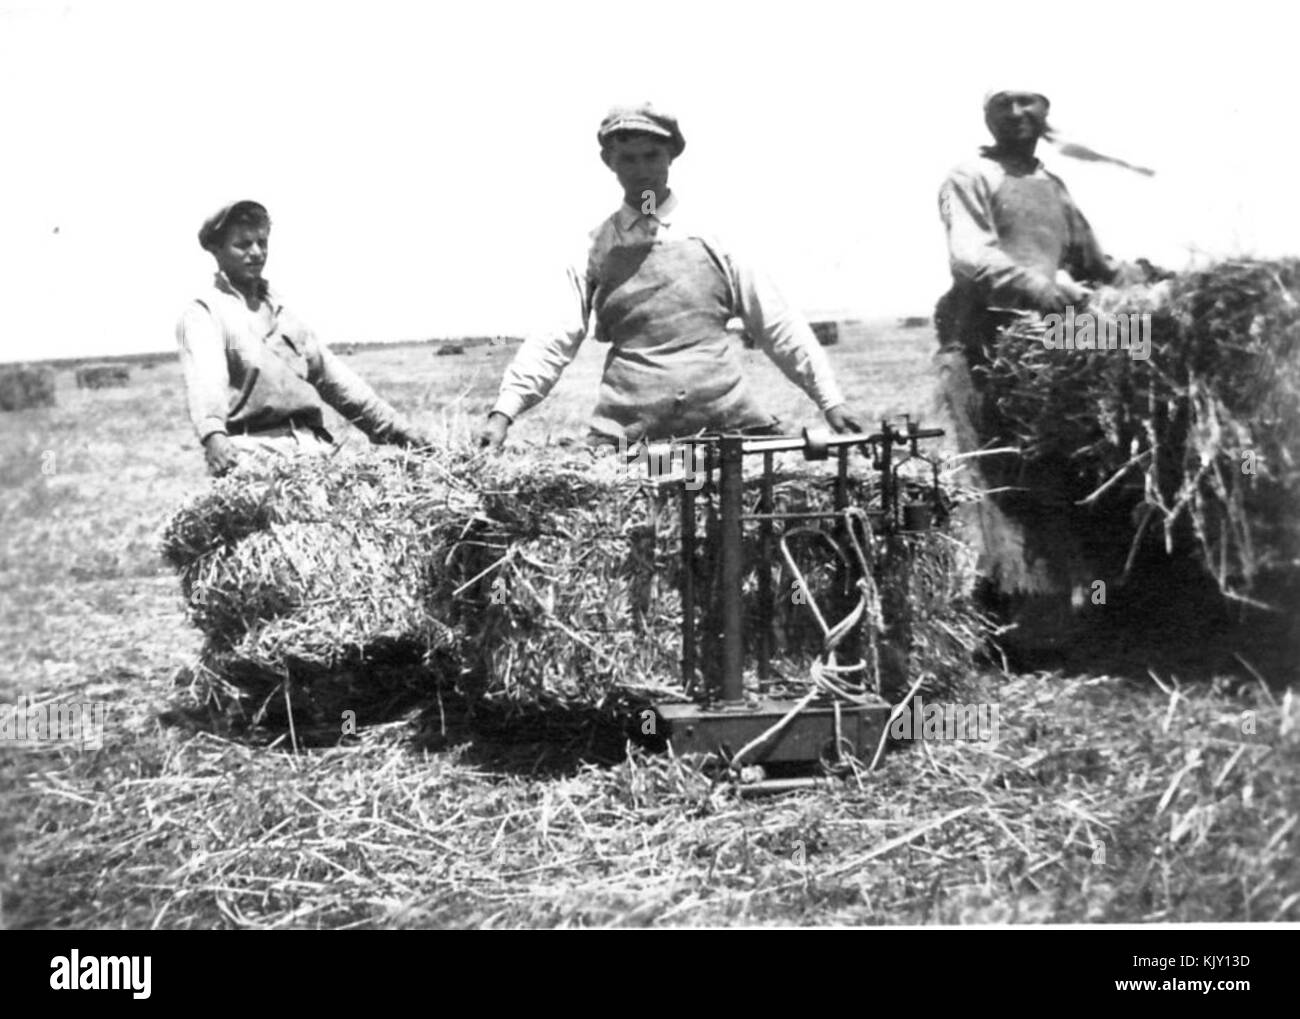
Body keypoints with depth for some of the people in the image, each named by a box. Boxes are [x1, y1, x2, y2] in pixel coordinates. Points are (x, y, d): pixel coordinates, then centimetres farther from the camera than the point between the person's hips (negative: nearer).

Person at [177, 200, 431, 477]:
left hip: (313, 445, 6)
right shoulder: (202, 314, 4)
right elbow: (205, 379, -17)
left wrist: (397, 429, 22)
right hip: (254, 451, -6)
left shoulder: (280, 312, 25)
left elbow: (330, 376, 28)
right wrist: (213, 436, -38)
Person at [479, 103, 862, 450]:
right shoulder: (594, 249, 10)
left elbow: (777, 325, 11)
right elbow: (553, 339, 4)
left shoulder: (712, 236, 9)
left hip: (727, 422, 0)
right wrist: (504, 412, -9)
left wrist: (830, 400, 5)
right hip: (628, 436, 0)